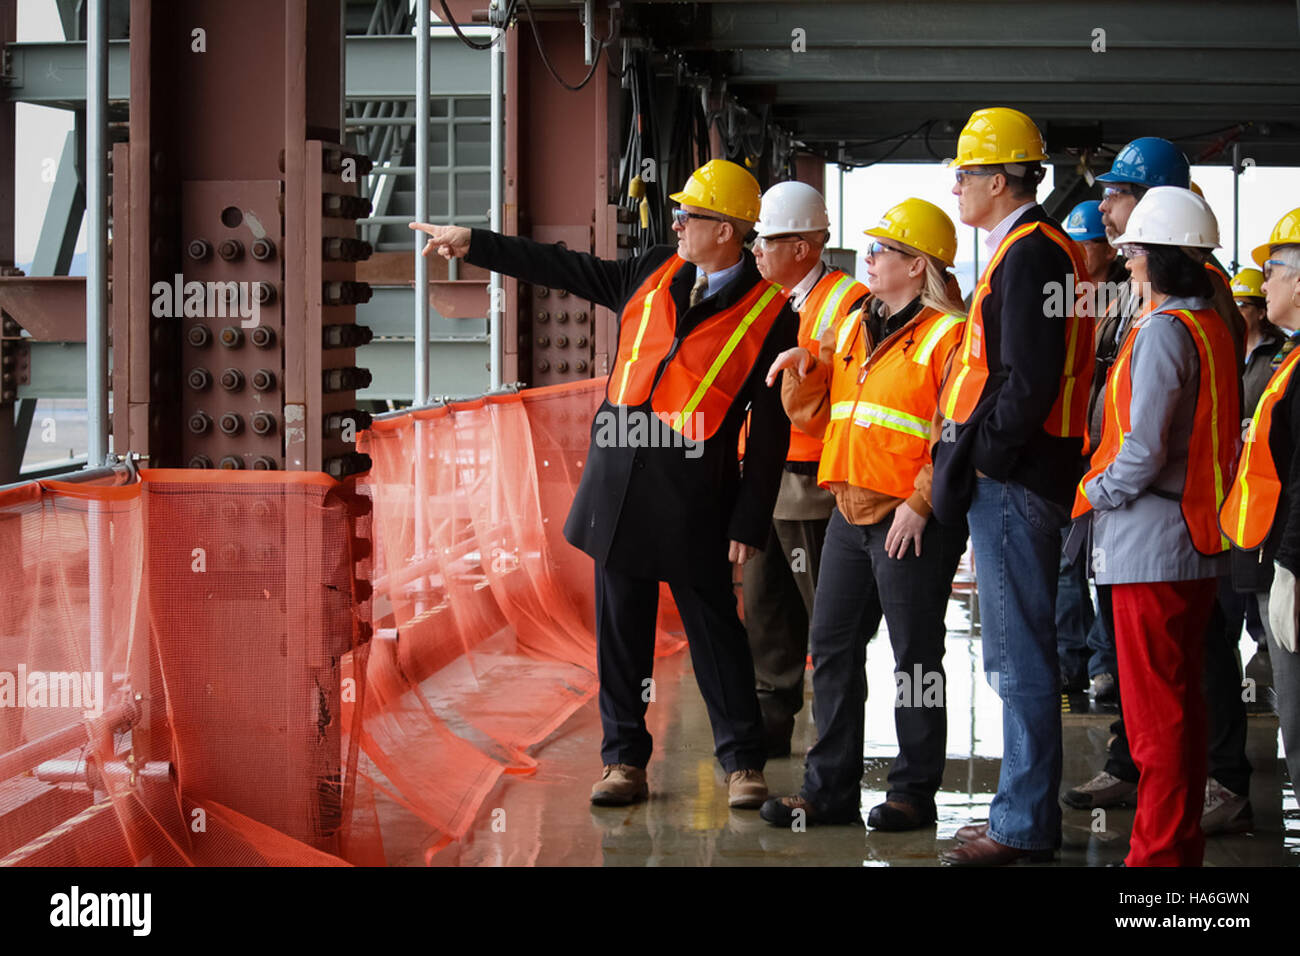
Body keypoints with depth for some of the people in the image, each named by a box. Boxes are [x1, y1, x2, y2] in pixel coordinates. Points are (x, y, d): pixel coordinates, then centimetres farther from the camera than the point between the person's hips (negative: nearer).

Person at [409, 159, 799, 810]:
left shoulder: (770, 314, -4)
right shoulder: (651, 274, 10)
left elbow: (770, 432, -5)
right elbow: (563, 269, 18)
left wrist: (749, 522, -9)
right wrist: (473, 243, 16)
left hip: (693, 493, -5)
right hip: (619, 482, 5)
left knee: (714, 628, 1)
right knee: (620, 627, 8)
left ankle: (743, 764, 11)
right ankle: (624, 761, 16)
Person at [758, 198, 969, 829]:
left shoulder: (949, 336, -9)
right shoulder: (852, 329, 16)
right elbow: (815, 416, 18)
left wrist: (920, 503, -21)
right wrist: (802, 373, -1)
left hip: (912, 523, -8)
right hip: (849, 514, 8)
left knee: (915, 657, 1)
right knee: (832, 646, 9)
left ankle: (913, 792, 10)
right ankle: (830, 789, 17)